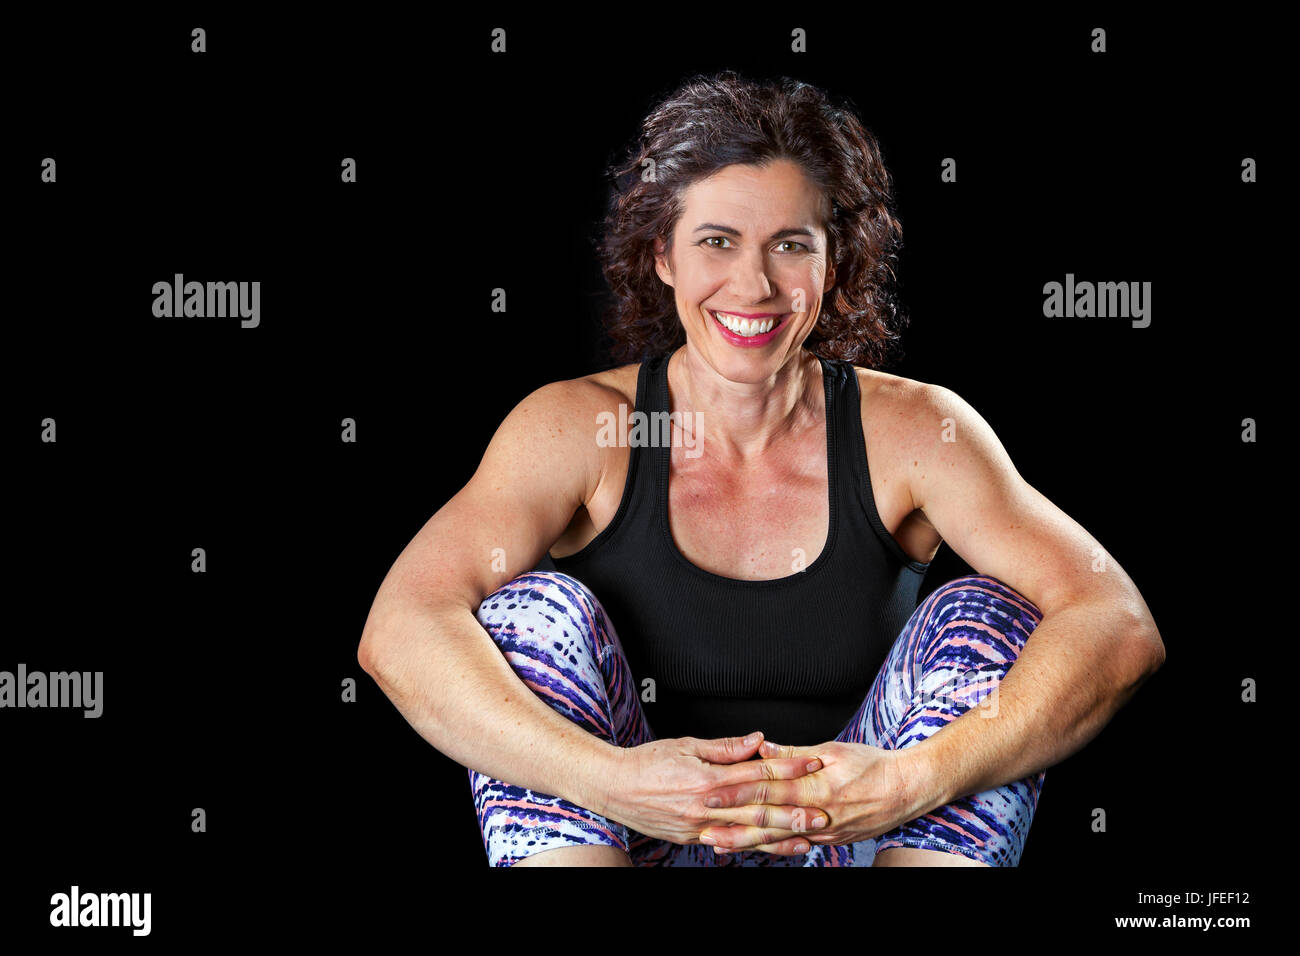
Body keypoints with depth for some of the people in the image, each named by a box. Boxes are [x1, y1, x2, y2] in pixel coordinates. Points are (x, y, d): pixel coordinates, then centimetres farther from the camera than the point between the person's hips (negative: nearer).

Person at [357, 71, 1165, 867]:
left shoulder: (913, 431, -4)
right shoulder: (576, 428, -5)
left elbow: (1120, 629, -16)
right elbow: (398, 632, -21)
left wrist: (913, 782, -32)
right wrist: (608, 777, -36)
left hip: (849, 840, 1)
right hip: (621, 837, 0)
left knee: (988, 615, -18)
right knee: (540, 607, -21)